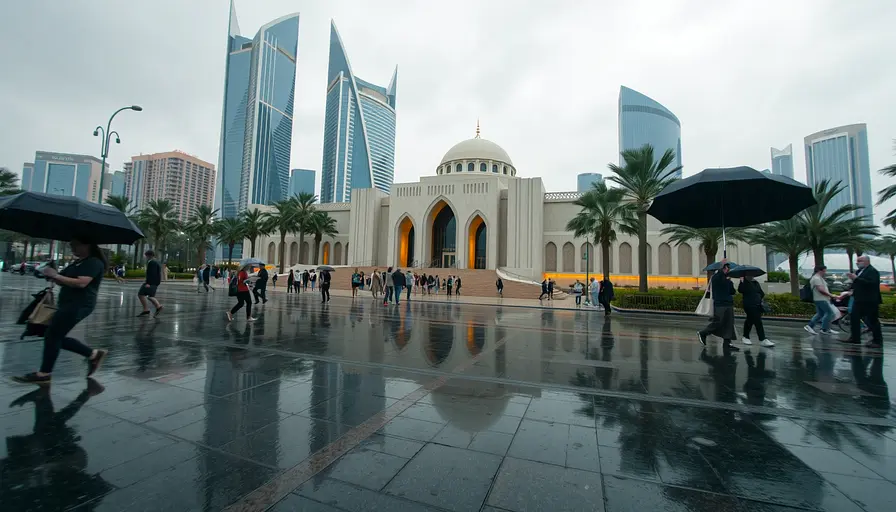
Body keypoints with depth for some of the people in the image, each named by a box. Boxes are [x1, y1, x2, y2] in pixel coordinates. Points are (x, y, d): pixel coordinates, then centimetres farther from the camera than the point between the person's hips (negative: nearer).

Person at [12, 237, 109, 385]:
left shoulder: (94, 262, -14)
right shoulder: (78, 262, 19)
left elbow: (81, 283, -24)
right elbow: (66, 282, 20)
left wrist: (56, 275, -16)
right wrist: (53, 278, 1)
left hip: (79, 305, -11)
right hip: (68, 304, 11)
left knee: (52, 335, -4)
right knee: (57, 336, 10)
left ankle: (44, 374, 7)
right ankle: (93, 354, 16)